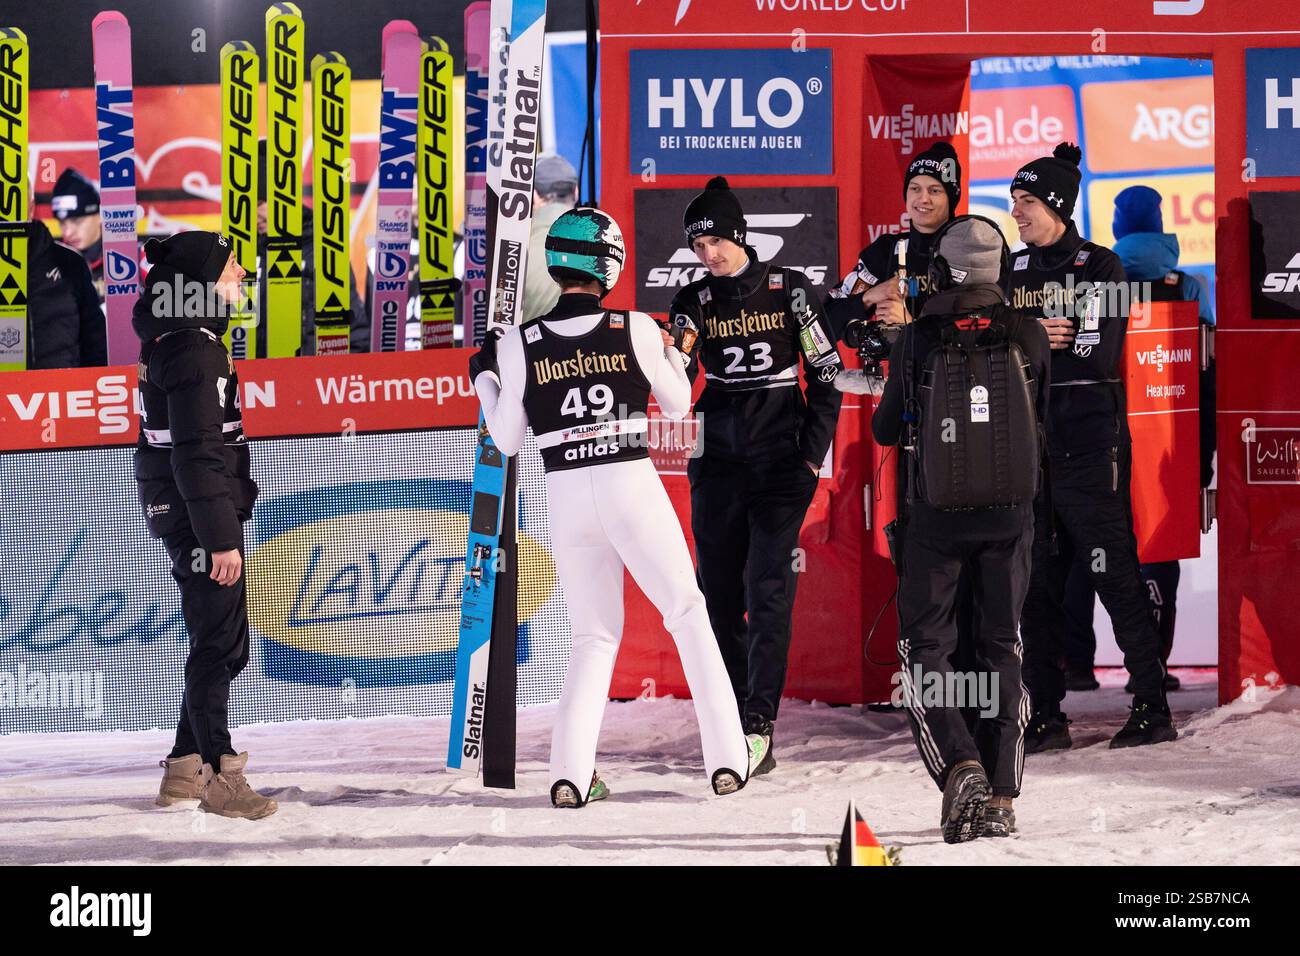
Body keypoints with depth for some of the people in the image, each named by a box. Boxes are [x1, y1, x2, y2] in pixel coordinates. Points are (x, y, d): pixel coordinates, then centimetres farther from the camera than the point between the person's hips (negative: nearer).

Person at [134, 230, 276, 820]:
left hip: (178, 508, 10)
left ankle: (185, 770, 24)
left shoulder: (170, 337, 9)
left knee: (219, 642, 17)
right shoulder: (195, 351, -20)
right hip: (195, 511, -10)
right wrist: (221, 539, -23)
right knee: (220, 643, -4)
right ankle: (220, 778, 2)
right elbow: (197, 457, -24)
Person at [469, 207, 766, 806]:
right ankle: (728, 757, 8)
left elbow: (507, 441, 5)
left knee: (594, 637, 12)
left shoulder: (519, 345, -3)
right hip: (631, 485, -2)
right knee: (688, 616, 12)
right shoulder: (636, 329, -5)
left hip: (565, 495, 2)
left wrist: (483, 378, 19)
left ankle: (570, 772, -4)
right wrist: (675, 347, 27)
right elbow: (678, 404, 10)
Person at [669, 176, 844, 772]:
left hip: (781, 462, -3)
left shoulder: (788, 290, -1)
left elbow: (826, 374, 3)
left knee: (768, 592, -10)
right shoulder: (693, 302, 6)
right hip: (718, 462, 3)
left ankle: (759, 728, -13)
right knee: (720, 591, 6)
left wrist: (812, 454, -3)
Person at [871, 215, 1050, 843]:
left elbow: (886, 431, 0)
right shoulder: (1028, 337, -5)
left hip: (935, 515, -2)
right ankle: (1000, 797, 7)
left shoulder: (917, 340, -10)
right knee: (1003, 648, 12)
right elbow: (1043, 425, 6)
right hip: (1011, 514, 2)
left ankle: (959, 766, -13)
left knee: (925, 646, 9)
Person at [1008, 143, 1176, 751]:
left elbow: (1098, 356, -14)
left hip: (1089, 445, -6)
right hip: (1027, 443, 6)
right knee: (1033, 581, 6)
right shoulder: (1015, 272, 14)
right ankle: (1046, 716, 12)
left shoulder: (1099, 266, -3)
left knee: (1113, 574, -6)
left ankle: (1152, 705, 0)